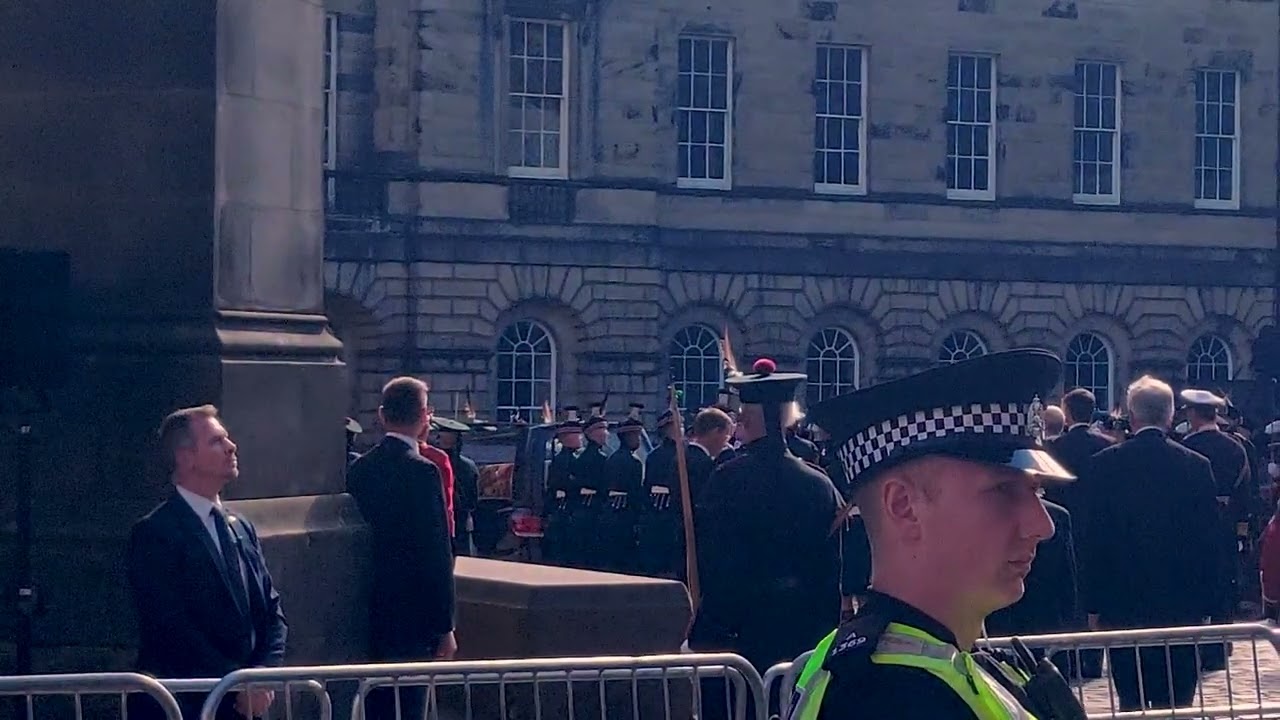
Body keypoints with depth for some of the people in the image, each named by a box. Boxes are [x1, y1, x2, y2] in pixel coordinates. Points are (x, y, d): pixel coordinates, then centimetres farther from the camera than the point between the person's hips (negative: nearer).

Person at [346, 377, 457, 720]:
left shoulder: (361, 468, 7)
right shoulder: (422, 472, -15)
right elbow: (437, 554, -16)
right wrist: (444, 627, -10)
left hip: (374, 611, 7)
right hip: (412, 615, -7)